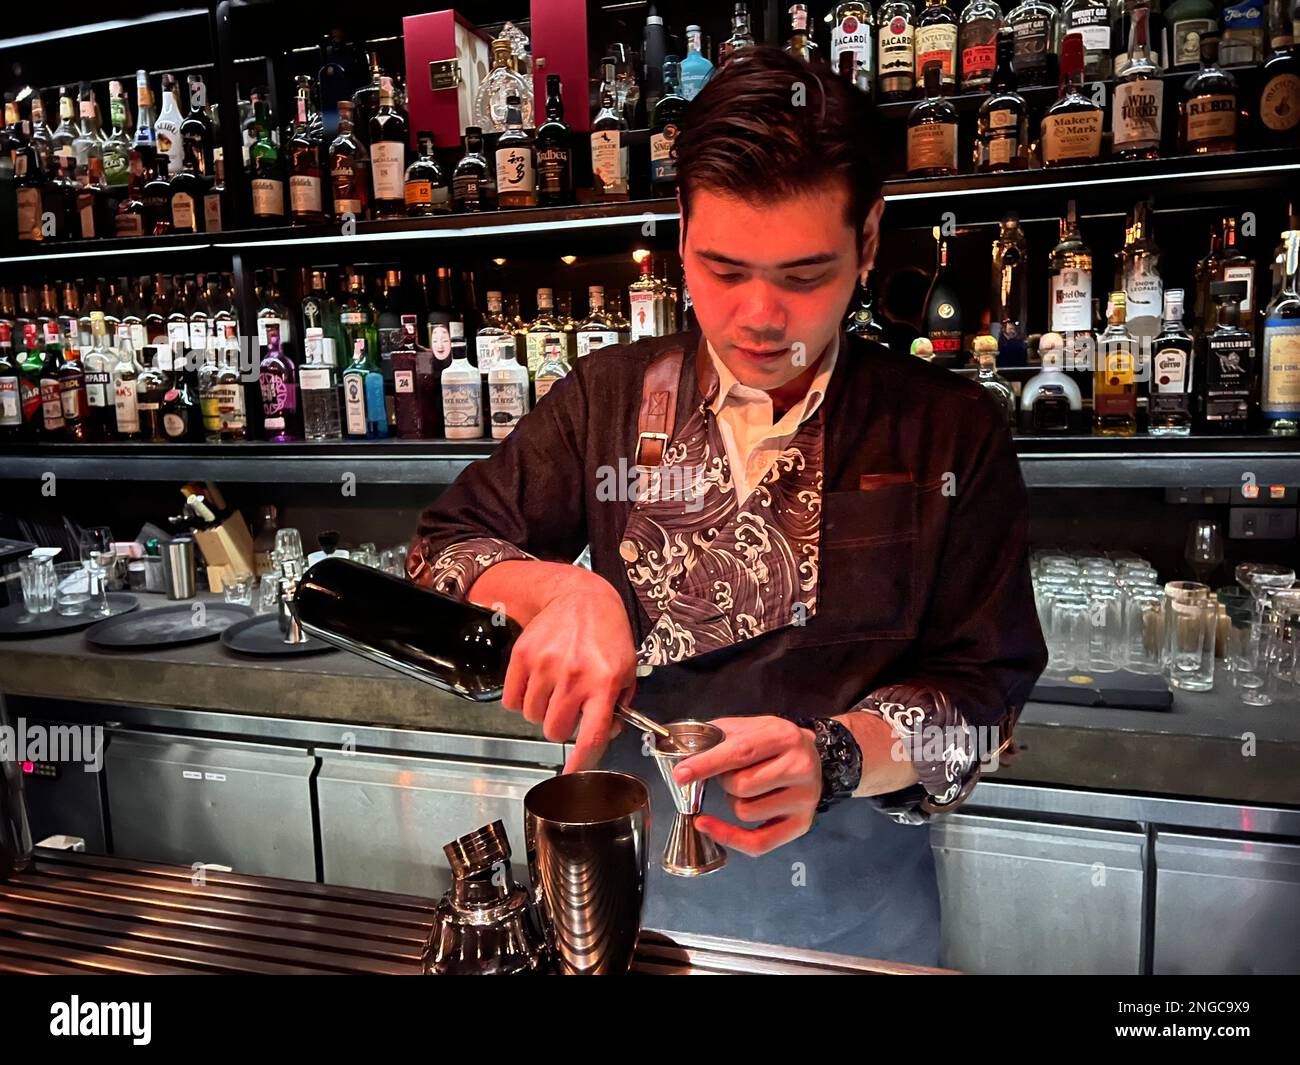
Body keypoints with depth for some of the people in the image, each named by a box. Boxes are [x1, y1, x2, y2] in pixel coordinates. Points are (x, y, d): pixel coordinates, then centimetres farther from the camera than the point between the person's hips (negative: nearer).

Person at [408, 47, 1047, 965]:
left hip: (861, 903, 0)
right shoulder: (607, 402, -5)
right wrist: (560, 588, -26)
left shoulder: (953, 432, -10)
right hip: (642, 878, 1)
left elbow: (984, 690, -11)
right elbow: (441, 554, -5)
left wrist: (832, 758, -30)